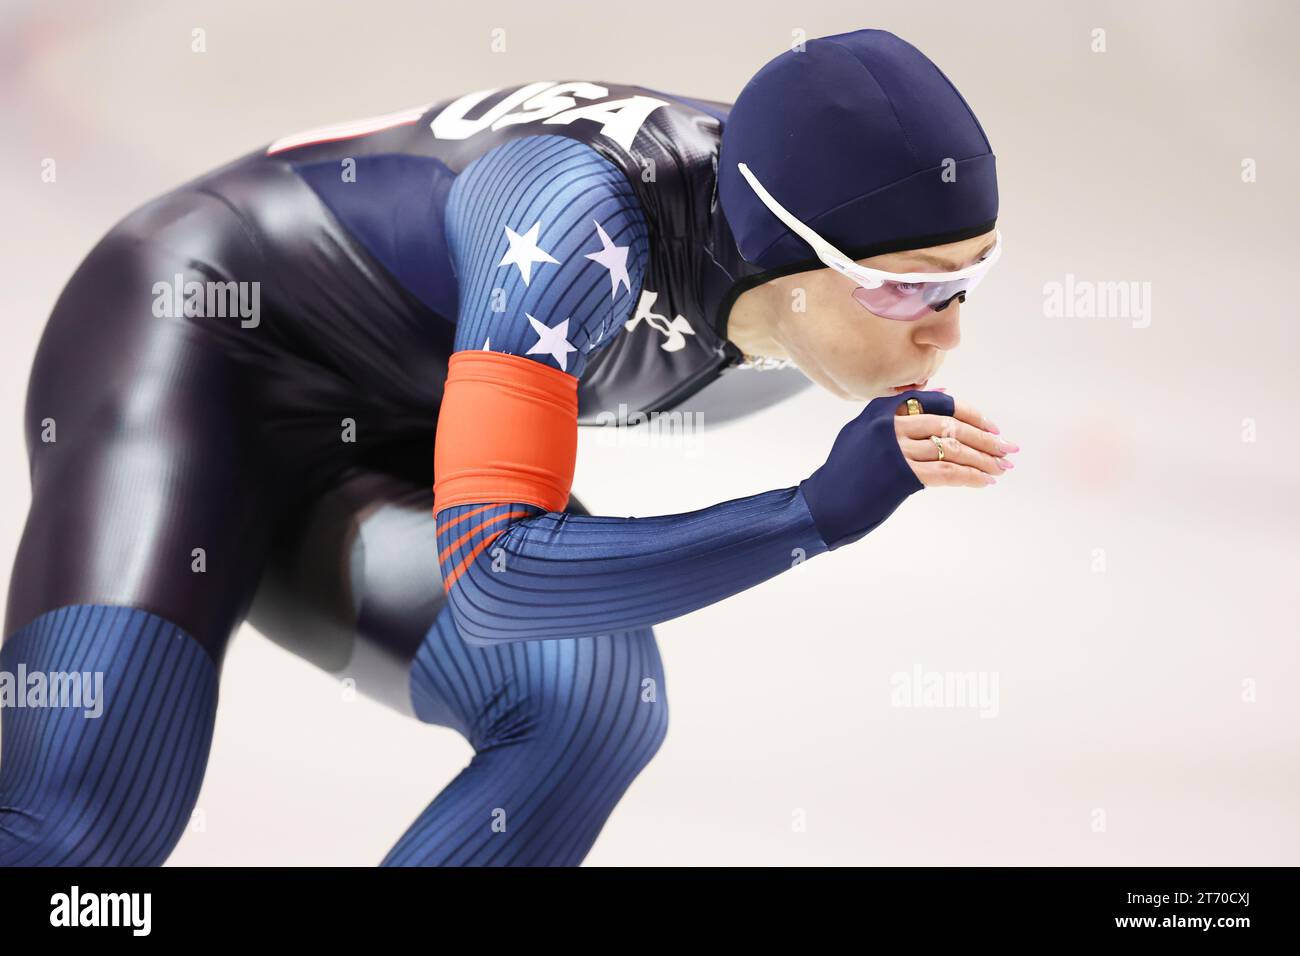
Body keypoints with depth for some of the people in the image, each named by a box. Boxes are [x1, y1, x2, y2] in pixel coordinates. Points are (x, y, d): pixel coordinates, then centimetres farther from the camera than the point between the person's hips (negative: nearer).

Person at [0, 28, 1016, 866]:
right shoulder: (589, 215, -33)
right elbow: (491, 576, -38)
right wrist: (821, 509, -38)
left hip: (376, 460, 7)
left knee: (596, 698, -20)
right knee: (89, 821, -25)